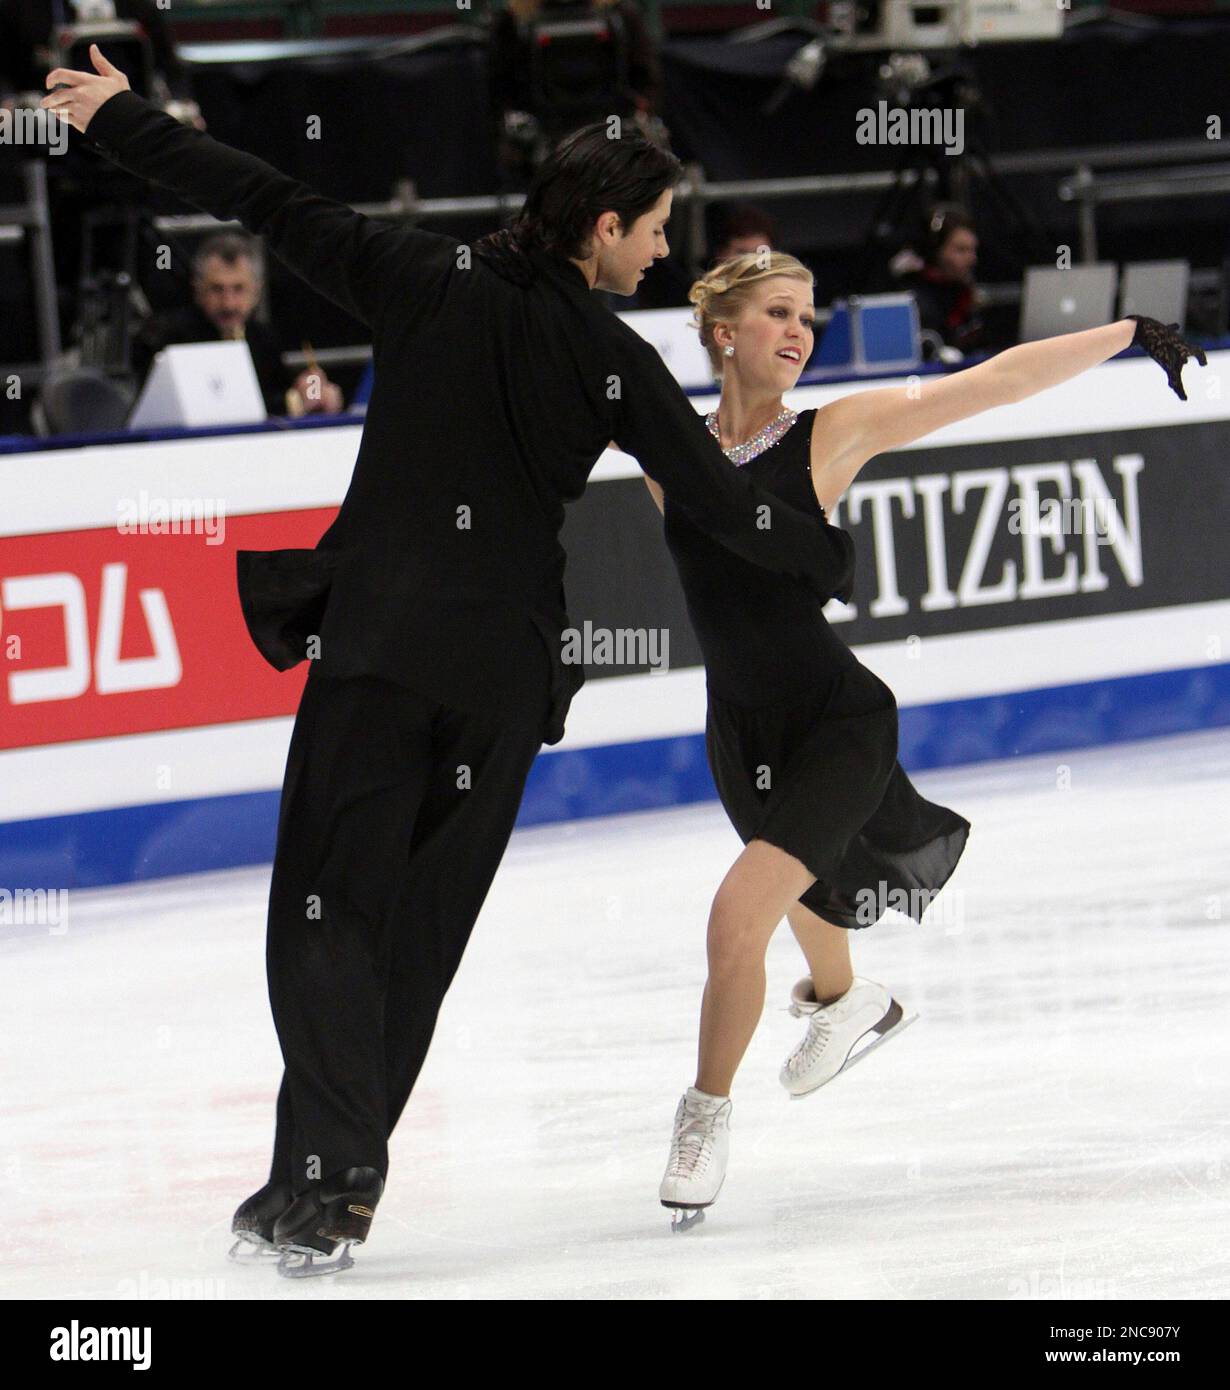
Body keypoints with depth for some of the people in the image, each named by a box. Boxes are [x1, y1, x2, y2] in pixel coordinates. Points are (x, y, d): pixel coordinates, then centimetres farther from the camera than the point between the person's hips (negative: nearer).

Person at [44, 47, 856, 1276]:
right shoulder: (614, 362, -3)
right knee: (420, 925, 11)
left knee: (328, 913, 0)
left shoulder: (433, 282, -3)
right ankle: (336, 1180, 11)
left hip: (375, 641, -1)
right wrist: (829, 555, 21)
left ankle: (326, 1177, -15)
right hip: (506, 668, 1)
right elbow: (720, 505, 1)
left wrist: (122, 119, 9)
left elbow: (272, 207, -1)